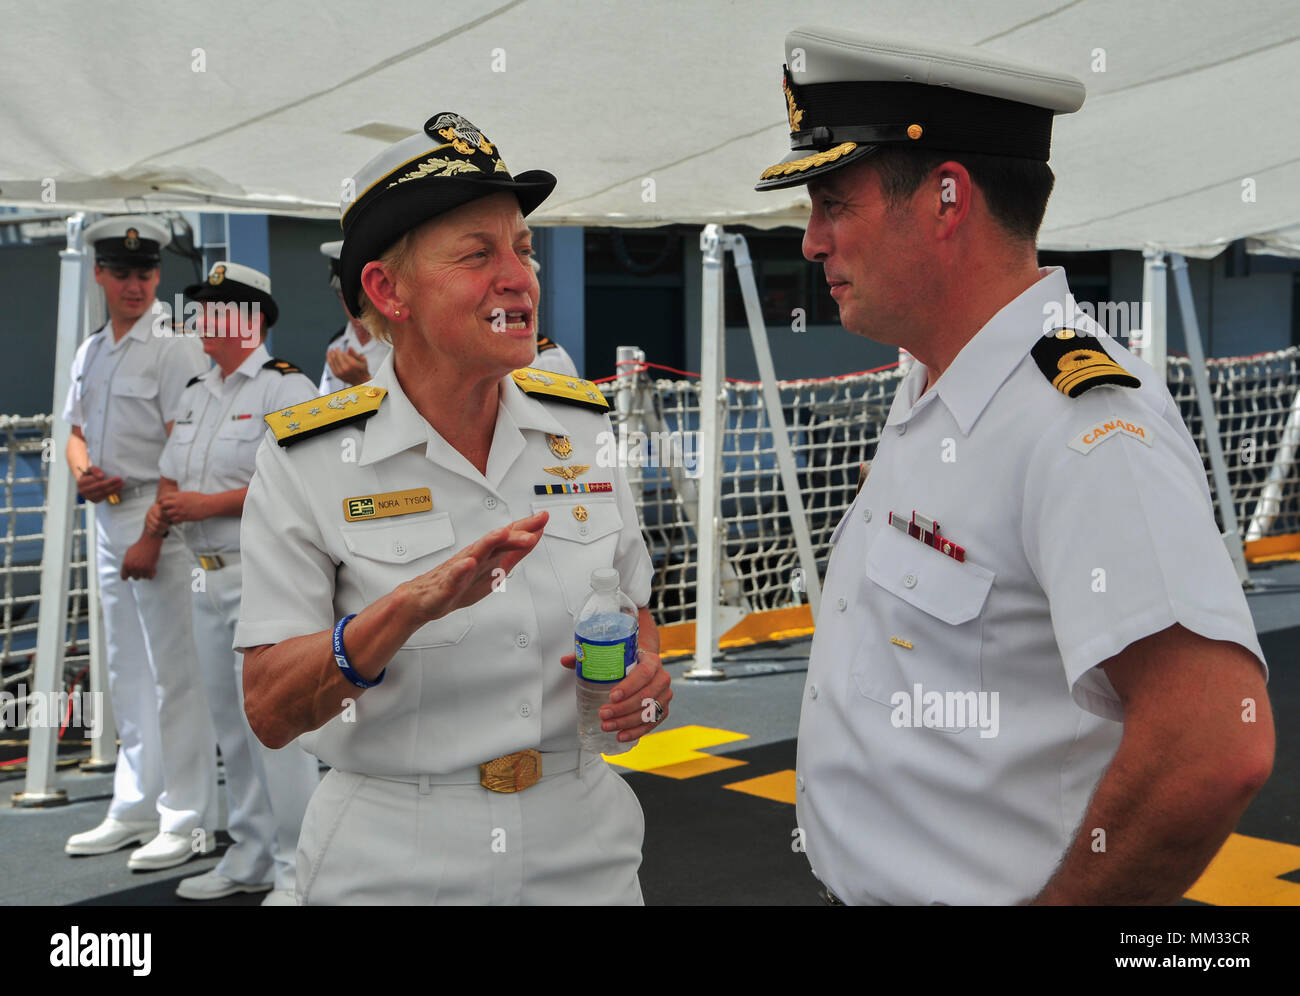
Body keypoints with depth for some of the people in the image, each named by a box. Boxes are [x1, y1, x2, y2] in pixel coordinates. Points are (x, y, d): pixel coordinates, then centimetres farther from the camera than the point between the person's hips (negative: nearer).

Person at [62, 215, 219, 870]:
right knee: (127, 671, 15)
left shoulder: (174, 349, -10)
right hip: (108, 518, 9)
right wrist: (83, 470, 0)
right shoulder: (90, 352, 15)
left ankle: (187, 822, 3)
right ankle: (134, 811, 27)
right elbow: (76, 431, 23)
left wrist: (151, 536, -20)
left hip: (159, 520, -9)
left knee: (174, 674, -5)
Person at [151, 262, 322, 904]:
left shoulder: (284, 388, -9)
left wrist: (207, 504, -20)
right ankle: (250, 858, 25)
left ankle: (298, 869, 1)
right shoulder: (196, 393, 18)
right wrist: (162, 508, 0)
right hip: (209, 574, 9)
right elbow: (172, 473, 23)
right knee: (229, 720, 13)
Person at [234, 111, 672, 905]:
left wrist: (643, 671, -10)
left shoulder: (582, 428, 0)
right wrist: (412, 604, -29)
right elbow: (270, 712, -15)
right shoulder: (308, 458, -11)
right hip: (392, 865, -3)